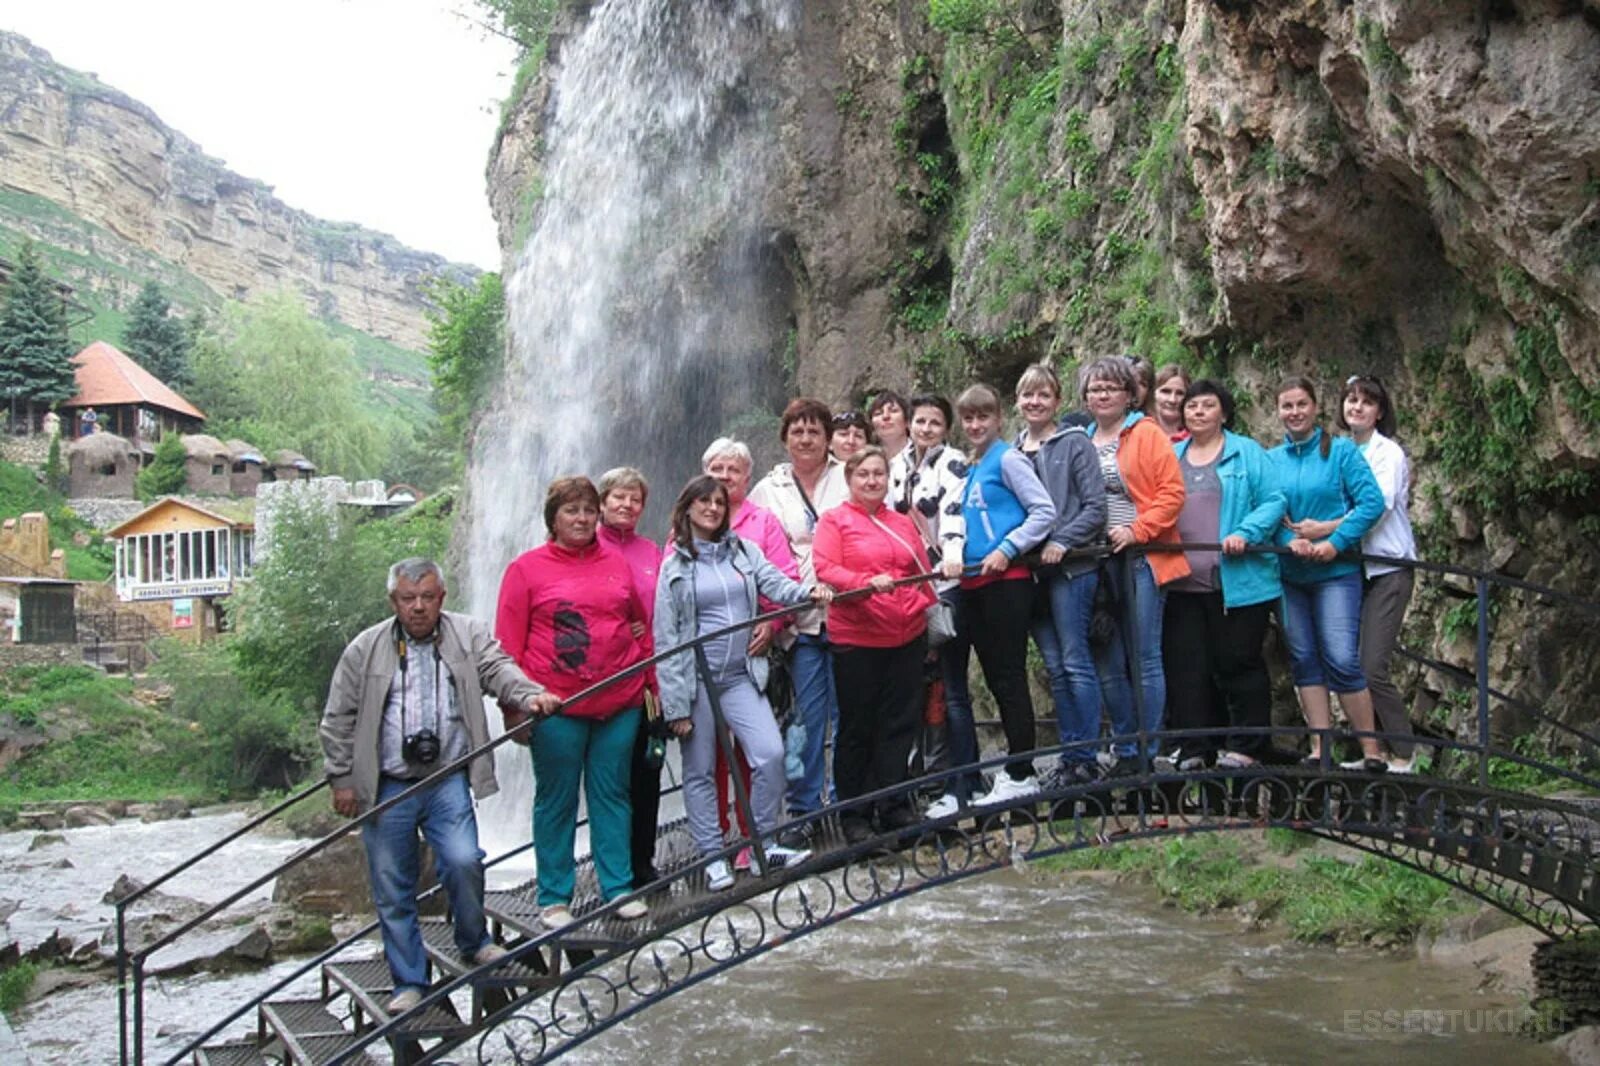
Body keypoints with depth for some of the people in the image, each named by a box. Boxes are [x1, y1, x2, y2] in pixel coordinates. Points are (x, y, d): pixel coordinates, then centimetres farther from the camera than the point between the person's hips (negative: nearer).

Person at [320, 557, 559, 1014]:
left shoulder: (468, 635, 5)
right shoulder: (366, 649, 5)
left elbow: (498, 669, -12)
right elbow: (338, 719, 9)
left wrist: (529, 695, -32)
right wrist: (341, 778, 5)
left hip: (448, 782, -1)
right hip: (386, 788, 1)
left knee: (463, 861, -17)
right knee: (392, 889, 4)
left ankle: (474, 943, 12)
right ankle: (410, 984, 18)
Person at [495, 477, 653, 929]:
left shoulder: (616, 563, 10)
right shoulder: (526, 569, 1)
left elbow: (641, 623, 19)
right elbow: (508, 645, 0)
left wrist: (650, 684, 16)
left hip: (619, 704, 3)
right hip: (556, 707, -3)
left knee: (613, 794, 9)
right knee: (556, 800, 6)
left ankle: (620, 888, 18)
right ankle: (554, 899, 14)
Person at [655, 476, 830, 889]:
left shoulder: (743, 550, 9)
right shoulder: (676, 564, 0)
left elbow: (775, 583, -7)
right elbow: (666, 638, -3)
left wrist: (808, 592, -31)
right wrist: (675, 704, -8)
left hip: (741, 676, 3)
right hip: (696, 679, -2)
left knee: (771, 754, -9)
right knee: (699, 772, 3)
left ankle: (766, 844, 6)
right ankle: (713, 858, 14)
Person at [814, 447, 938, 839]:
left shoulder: (903, 523, 15)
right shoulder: (834, 521, 1)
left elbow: (924, 576, 20)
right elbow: (824, 570, -11)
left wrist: (928, 617, 18)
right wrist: (868, 582, -24)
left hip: (907, 637, 4)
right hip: (856, 640, -4)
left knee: (901, 723, 7)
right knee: (857, 728, 4)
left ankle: (894, 805, 17)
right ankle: (855, 814, 12)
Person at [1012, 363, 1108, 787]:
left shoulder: (1075, 444, -2)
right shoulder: (1011, 452, 13)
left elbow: (1096, 506, -7)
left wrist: (1062, 541, -16)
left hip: (1071, 567, -5)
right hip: (1029, 571, 5)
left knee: (1075, 663, -6)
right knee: (1055, 668, 8)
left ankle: (1086, 758, -1)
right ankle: (1070, 755, 13)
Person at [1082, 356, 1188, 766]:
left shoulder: (1147, 434, 1)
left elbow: (1172, 492, -7)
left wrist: (1137, 531, -15)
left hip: (1140, 559, -5)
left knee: (1145, 659, -3)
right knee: (1109, 665, 6)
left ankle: (1149, 752, 3)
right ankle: (1125, 751, 15)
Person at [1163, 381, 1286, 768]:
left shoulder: (1248, 453, 4)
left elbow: (1273, 501, -3)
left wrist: (1244, 534, -18)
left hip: (1237, 581, -4)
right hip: (1182, 584, 4)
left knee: (1237, 663, 1)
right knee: (1185, 668, 3)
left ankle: (1246, 746, 10)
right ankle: (1197, 748, 11)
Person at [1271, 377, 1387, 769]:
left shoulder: (1341, 451, 0)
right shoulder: (1270, 459, 9)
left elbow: (1372, 502, -8)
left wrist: (1334, 541, -17)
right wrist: (1291, 541, -16)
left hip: (1335, 571, -4)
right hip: (1289, 574, 4)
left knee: (1342, 659, -11)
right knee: (1304, 660, 5)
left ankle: (1372, 751, -3)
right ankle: (1320, 748, 10)